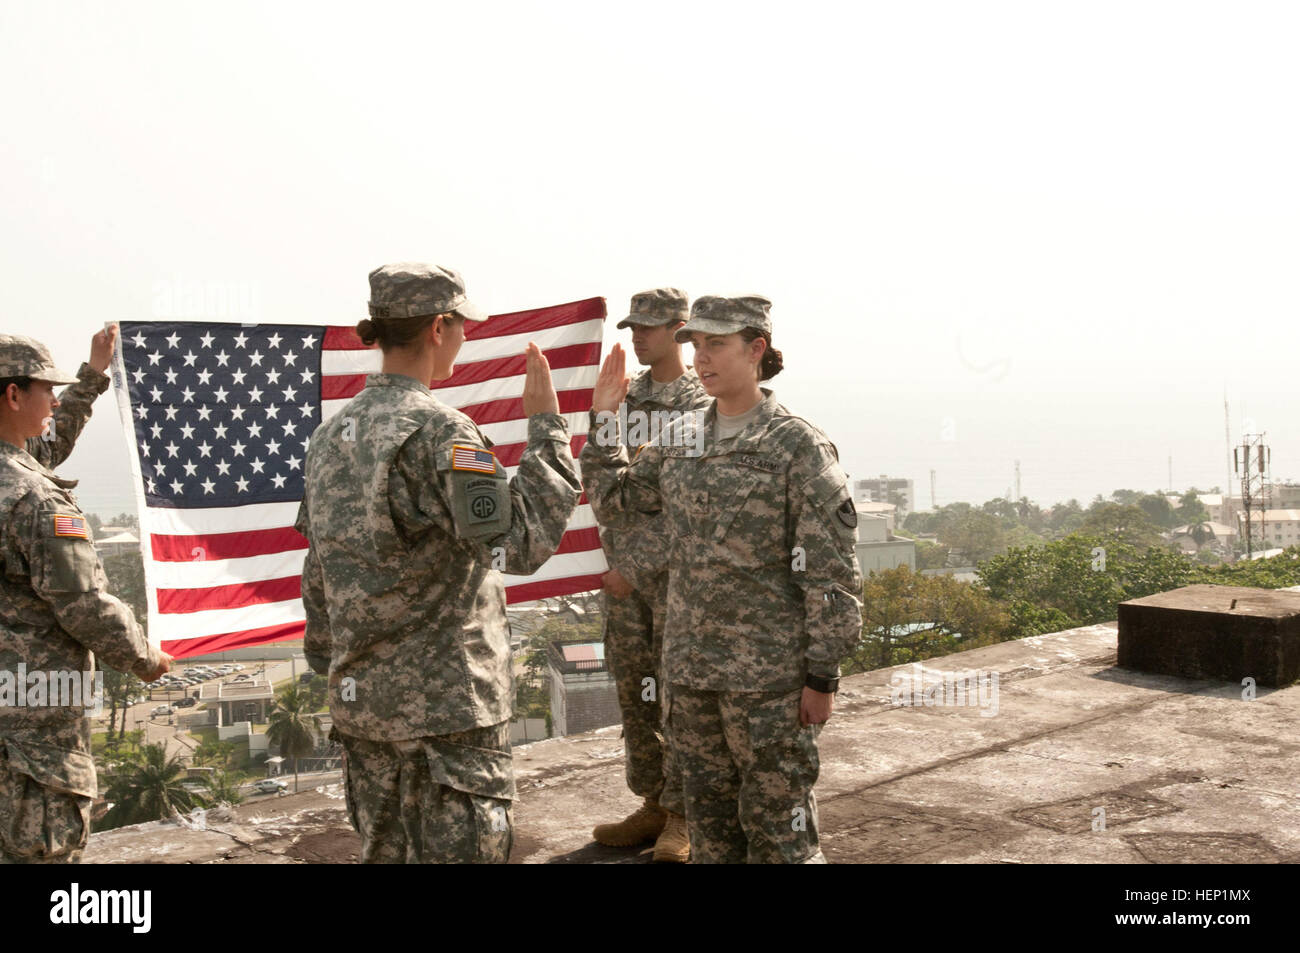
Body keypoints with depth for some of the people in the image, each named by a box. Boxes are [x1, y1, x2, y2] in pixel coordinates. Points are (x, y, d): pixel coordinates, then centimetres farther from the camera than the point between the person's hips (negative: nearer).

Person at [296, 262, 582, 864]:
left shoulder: (331, 435, 9)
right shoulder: (437, 430, -17)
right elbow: (522, 542, -23)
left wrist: (328, 661, 25)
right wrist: (546, 427, -16)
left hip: (361, 698, 8)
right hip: (447, 702, -8)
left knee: (383, 852, 18)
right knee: (459, 851, 2)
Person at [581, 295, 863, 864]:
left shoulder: (798, 446, -10)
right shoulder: (680, 443, 8)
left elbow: (830, 572, -11)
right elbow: (613, 505, 16)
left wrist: (822, 676, -13)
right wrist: (603, 421, 8)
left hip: (769, 674, -6)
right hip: (690, 668, 6)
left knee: (776, 821, 4)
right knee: (709, 814, 17)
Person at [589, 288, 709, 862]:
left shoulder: (700, 405, -6)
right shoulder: (622, 397, 10)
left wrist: (637, 568, -12)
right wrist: (613, 561, -1)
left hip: (676, 572, -6)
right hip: (622, 573, 6)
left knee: (678, 694, -1)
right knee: (632, 691, 11)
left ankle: (681, 817, 10)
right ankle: (652, 804, 23)